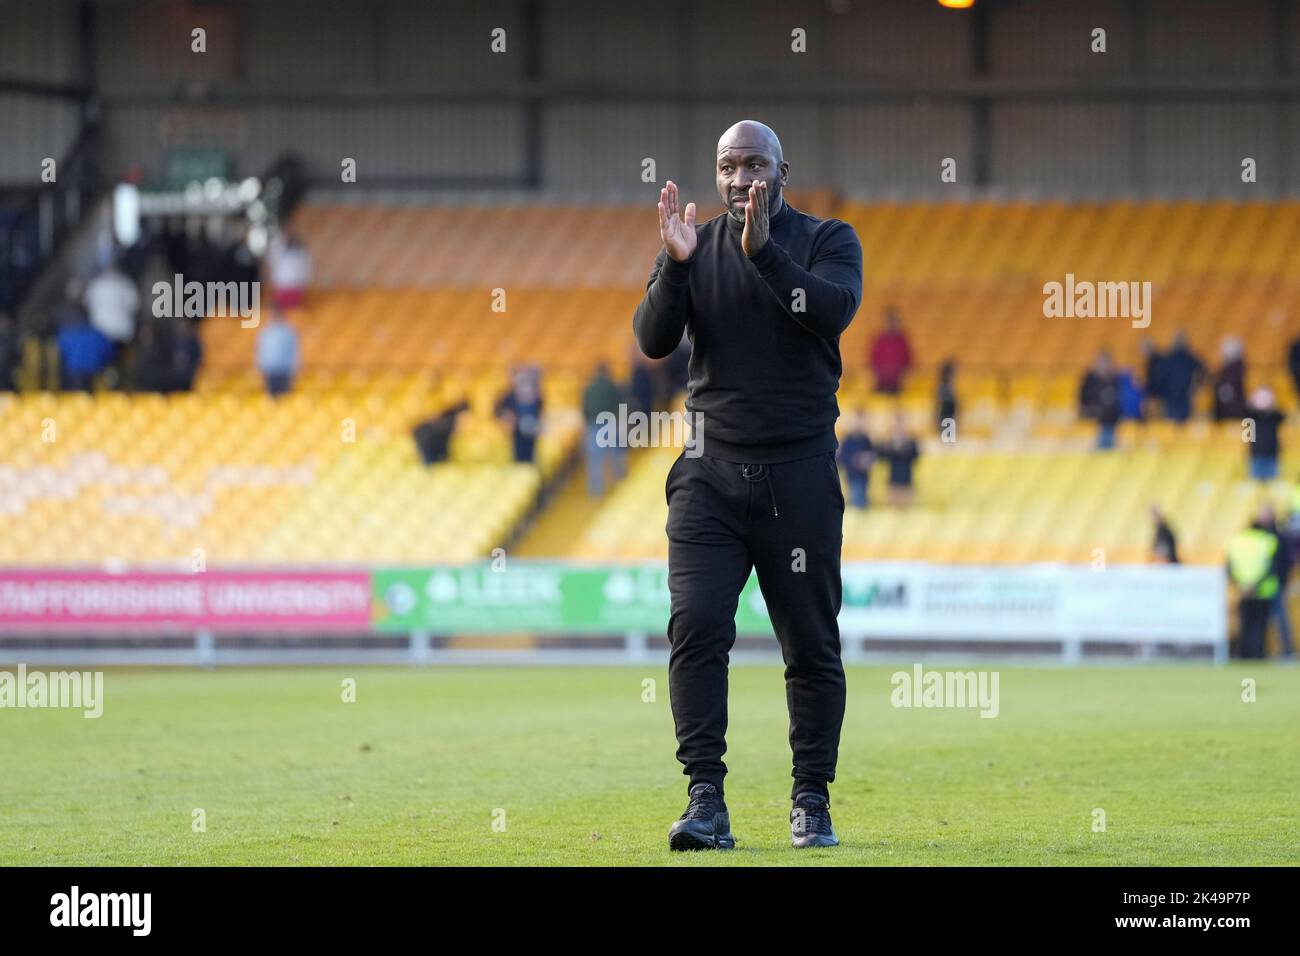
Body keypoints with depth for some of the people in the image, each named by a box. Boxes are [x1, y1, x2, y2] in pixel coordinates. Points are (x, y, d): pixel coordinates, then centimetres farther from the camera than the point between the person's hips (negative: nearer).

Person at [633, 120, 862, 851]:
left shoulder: (827, 241, 3)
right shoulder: (695, 246, 10)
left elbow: (834, 311, -16)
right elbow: (653, 340, -2)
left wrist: (764, 251, -25)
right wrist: (676, 265, -17)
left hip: (799, 471, -1)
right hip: (712, 470, 1)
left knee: (812, 645, 2)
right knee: (696, 626, -13)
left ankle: (812, 804, 11)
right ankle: (707, 800, -14)